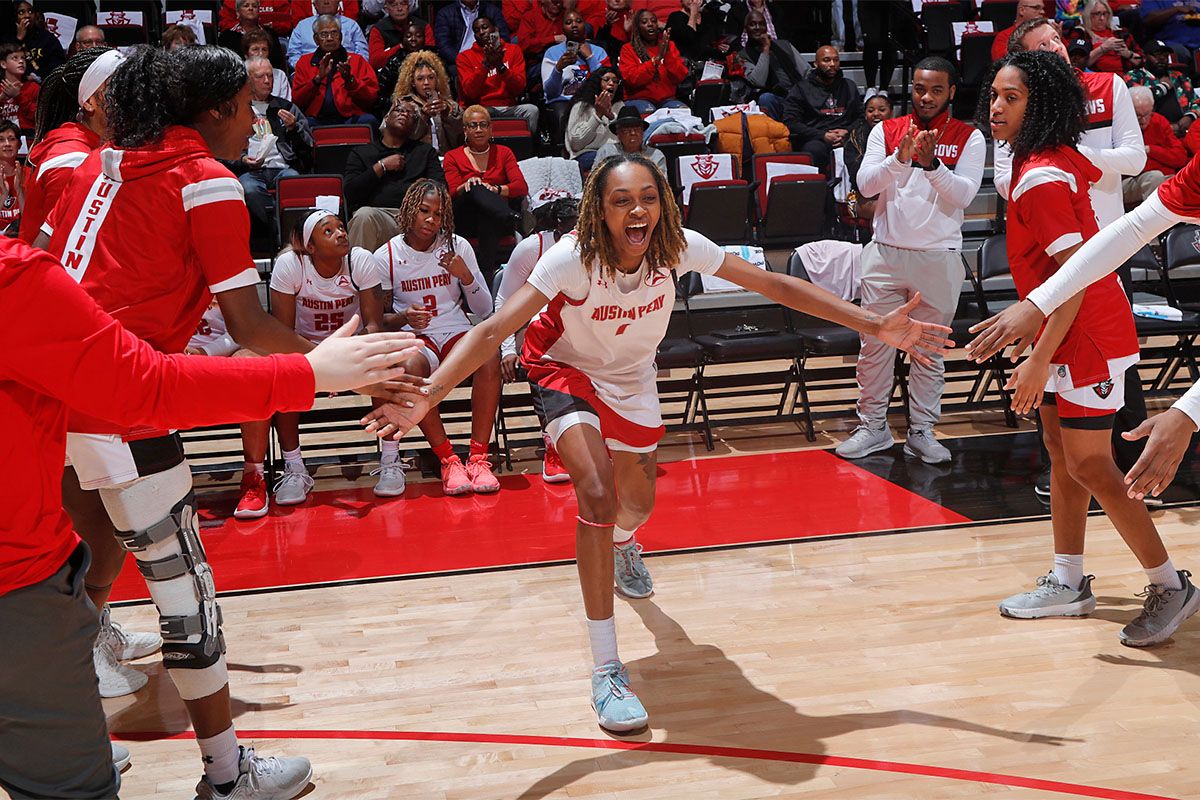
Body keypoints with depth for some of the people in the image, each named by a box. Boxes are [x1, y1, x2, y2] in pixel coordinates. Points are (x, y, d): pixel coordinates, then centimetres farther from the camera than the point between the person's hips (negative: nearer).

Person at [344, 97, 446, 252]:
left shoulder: (425, 151, 28)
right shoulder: (360, 153, 23)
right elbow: (349, 192, 6)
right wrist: (382, 166, 4)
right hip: (378, 212, 0)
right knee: (364, 215, -37)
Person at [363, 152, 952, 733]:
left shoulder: (678, 247, -26)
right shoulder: (572, 258, -35)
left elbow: (777, 286, -20)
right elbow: (493, 331, -42)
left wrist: (876, 326, -24)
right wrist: (425, 398, -56)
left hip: (631, 378, 4)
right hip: (566, 370, -4)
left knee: (638, 502, 19)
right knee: (597, 494, -25)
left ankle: (622, 545, 62)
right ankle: (606, 671, -16)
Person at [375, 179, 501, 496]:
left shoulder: (457, 246, 7)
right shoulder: (386, 256, 3)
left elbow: (484, 310, 8)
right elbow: (378, 319, 6)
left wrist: (466, 276, -10)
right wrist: (403, 318, -17)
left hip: (457, 333, 2)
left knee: (490, 354, -34)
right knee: (411, 367, -38)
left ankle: (478, 457, -29)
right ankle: (448, 461, -26)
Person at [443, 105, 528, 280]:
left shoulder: (503, 152, 20)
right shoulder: (453, 157, 19)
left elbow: (522, 187, 4)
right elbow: (452, 192, 2)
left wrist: (496, 190, -16)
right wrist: (467, 186, -22)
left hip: (495, 217, 1)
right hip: (466, 219, -1)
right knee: (476, 190, -35)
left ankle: (488, 270, -48)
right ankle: (512, 219, -54)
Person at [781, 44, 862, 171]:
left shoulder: (849, 86, 27)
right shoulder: (801, 89, 13)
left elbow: (861, 116, 23)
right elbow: (790, 122, 1)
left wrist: (848, 132, -1)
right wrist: (822, 135, -9)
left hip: (846, 139, 3)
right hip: (815, 139, -3)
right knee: (814, 150, -40)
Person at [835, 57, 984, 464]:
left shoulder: (969, 138, 3)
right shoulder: (885, 131, 6)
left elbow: (964, 193, -9)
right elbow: (866, 183, -5)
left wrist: (931, 163, -23)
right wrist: (901, 157, -21)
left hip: (939, 258, -1)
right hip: (885, 251, 1)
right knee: (874, 343, 2)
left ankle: (921, 430, 13)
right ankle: (873, 426, 13)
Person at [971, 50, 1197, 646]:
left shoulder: (1040, 177, -22)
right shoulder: (1060, 160, 6)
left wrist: (1039, 360, -25)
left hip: (1088, 336, -10)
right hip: (1070, 333, 10)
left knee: (1089, 465, -5)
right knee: (1061, 451, 14)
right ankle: (1068, 582, 24)